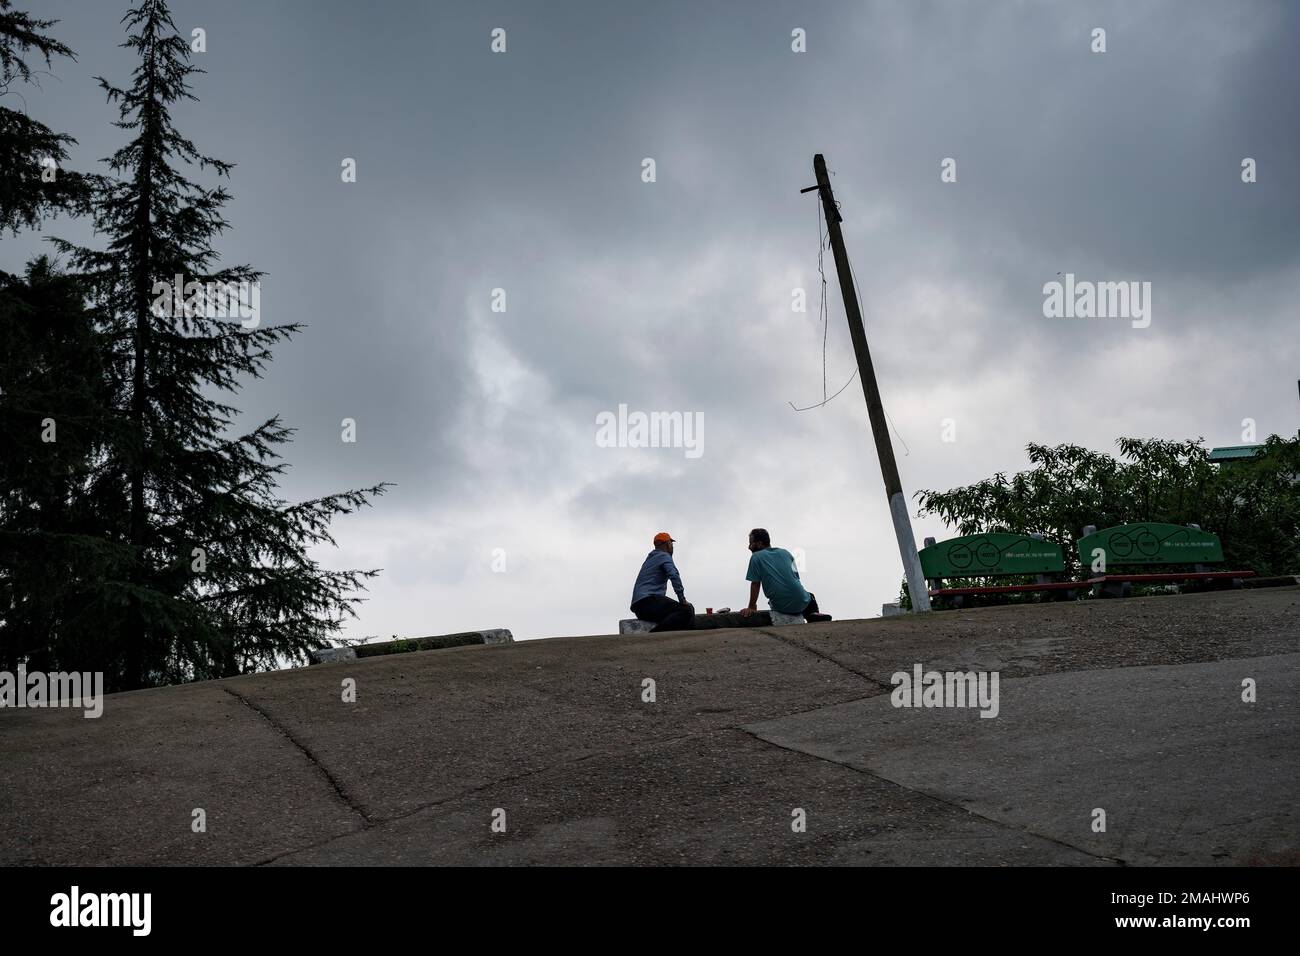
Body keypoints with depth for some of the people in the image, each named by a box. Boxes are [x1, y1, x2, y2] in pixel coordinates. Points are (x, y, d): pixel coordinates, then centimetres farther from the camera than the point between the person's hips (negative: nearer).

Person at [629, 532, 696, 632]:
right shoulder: (664, 556, 2)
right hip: (649, 601, -10)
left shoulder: (649, 559, 31)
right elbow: (674, 575, -14)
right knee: (686, 610, -23)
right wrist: (682, 600, -15)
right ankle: (655, 634, -37)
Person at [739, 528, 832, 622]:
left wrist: (752, 607, 6)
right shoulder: (785, 553, 14)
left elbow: (755, 585, -2)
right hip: (801, 602, 2)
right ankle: (813, 613, 5)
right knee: (810, 597, 36)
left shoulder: (756, 557, 0)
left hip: (782, 606, -2)